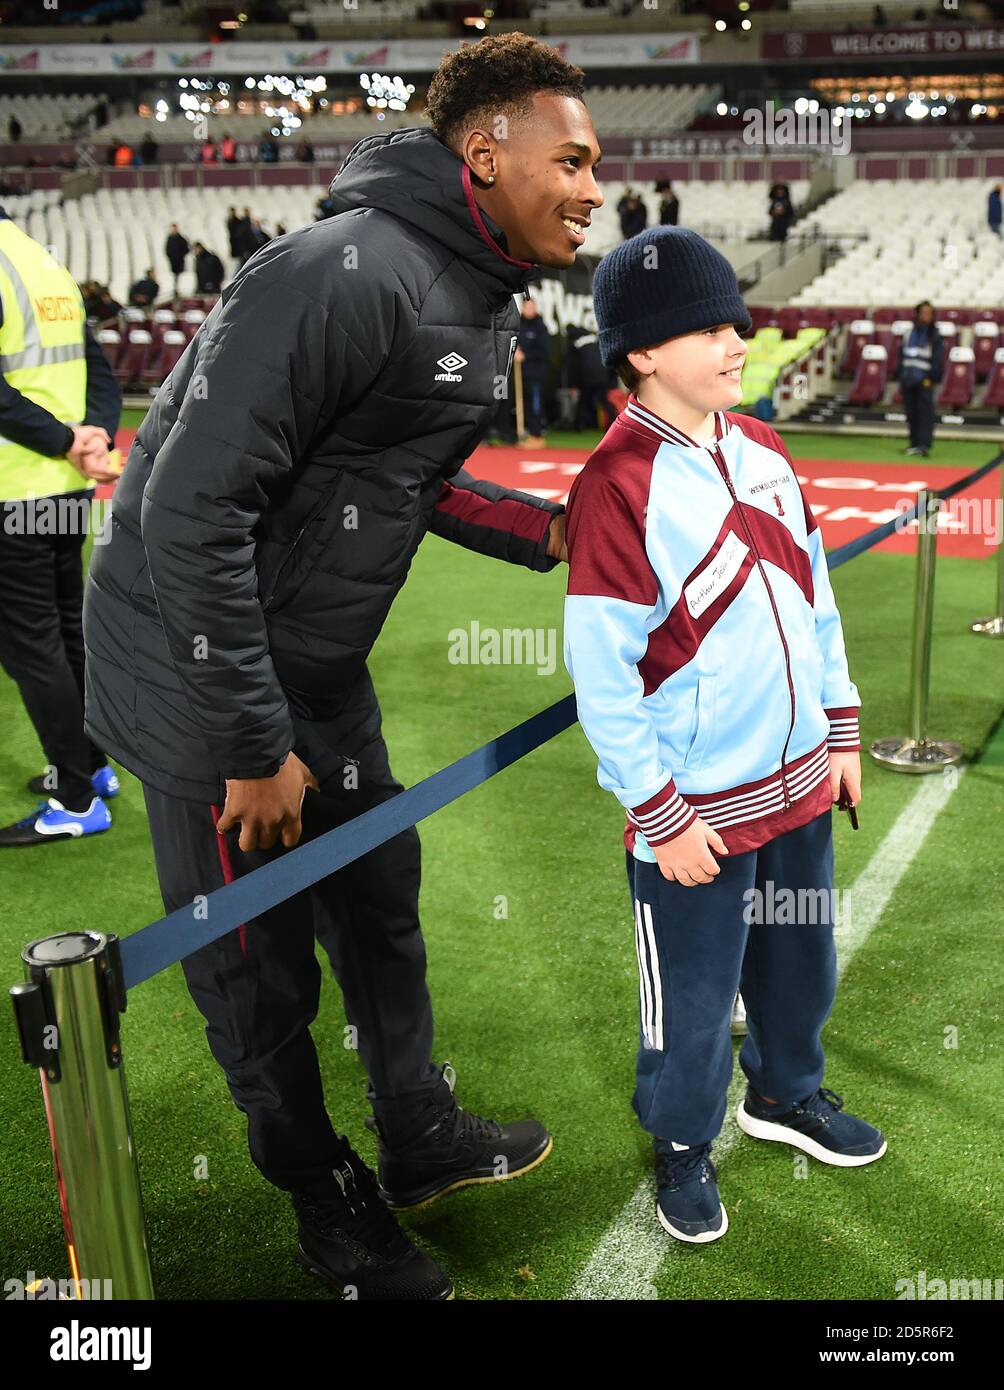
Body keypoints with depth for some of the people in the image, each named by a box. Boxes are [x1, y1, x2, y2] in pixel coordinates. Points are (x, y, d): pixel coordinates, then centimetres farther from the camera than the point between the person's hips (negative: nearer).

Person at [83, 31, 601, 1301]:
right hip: (200, 685, -9)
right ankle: (332, 1209, 32)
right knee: (260, 967, 8)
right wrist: (255, 745, -22)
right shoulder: (346, 275, -25)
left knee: (379, 898, 20)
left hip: (318, 673, 9)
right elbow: (191, 509, -28)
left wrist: (545, 532, 6)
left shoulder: (477, 300, 6)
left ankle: (423, 1140, 43)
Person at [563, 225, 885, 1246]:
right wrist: (659, 817, -16)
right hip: (694, 808, -7)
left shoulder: (761, 451, 4)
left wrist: (841, 731, 12)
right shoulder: (616, 486, -18)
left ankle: (785, 1093, 50)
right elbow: (600, 673, -18)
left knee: (799, 959, 23)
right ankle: (681, 1144, 36)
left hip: (797, 781, 7)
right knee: (693, 994, 10)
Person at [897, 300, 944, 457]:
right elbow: (902, 355, 18)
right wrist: (899, 376, 12)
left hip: (924, 380, -5)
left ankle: (925, 444, -16)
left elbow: (938, 359, -3)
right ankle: (914, 443, 16)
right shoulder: (910, 333, 14)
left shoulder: (935, 335, 1)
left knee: (925, 412, -11)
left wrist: (933, 377, -12)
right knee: (911, 413, 7)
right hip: (908, 379, 5)